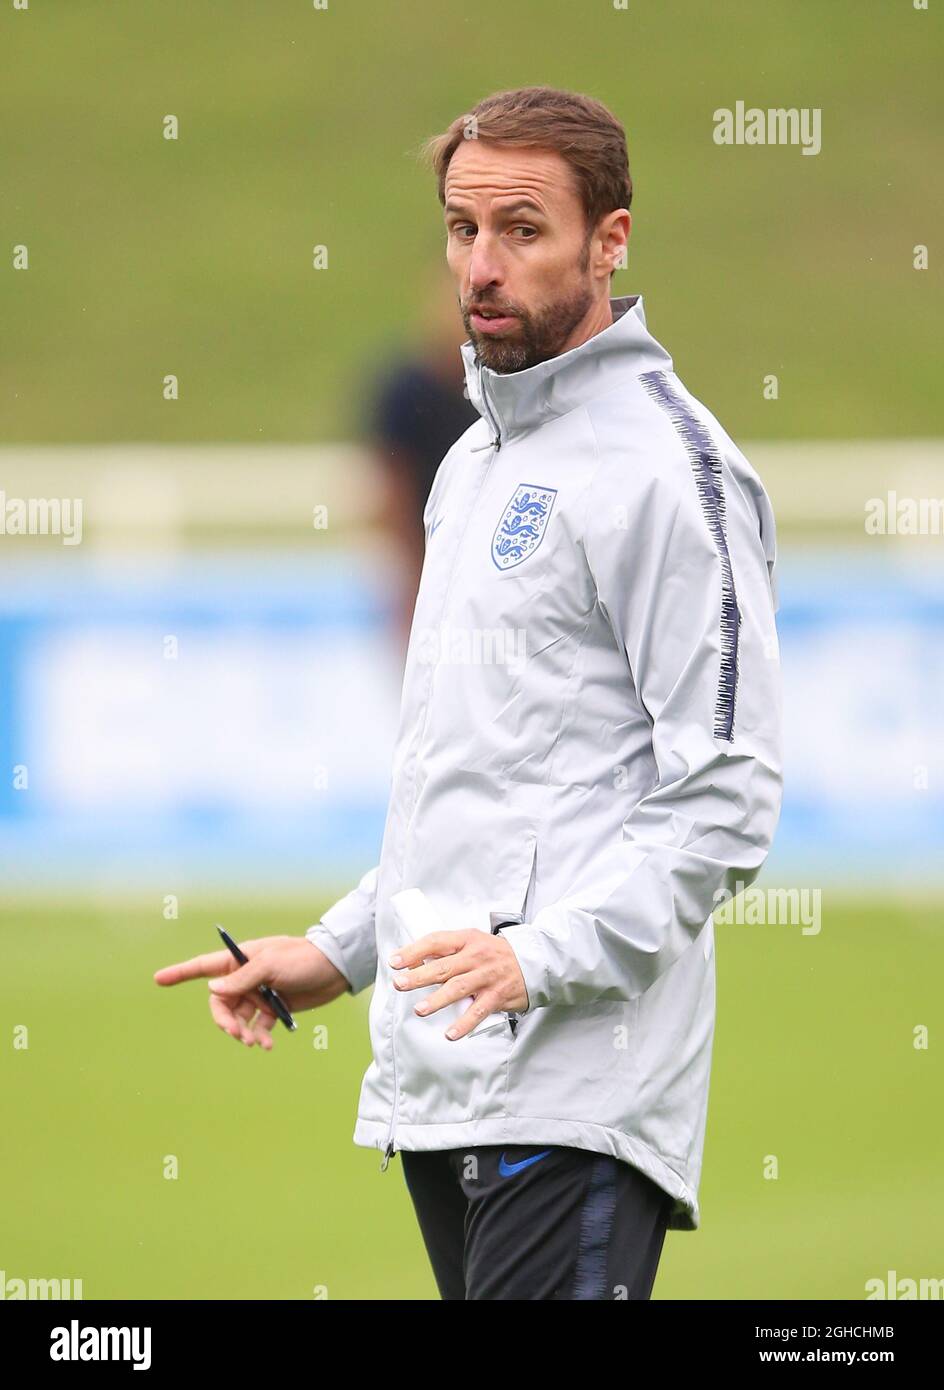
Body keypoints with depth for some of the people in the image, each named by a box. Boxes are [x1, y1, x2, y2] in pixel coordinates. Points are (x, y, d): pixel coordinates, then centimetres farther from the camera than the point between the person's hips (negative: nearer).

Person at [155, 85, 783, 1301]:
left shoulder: (668, 465, -9)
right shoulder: (474, 463, 21)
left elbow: (725, 803, -15)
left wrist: (541, 957, -24)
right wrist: (341, 950, 22)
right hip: (435, 1082, 9)